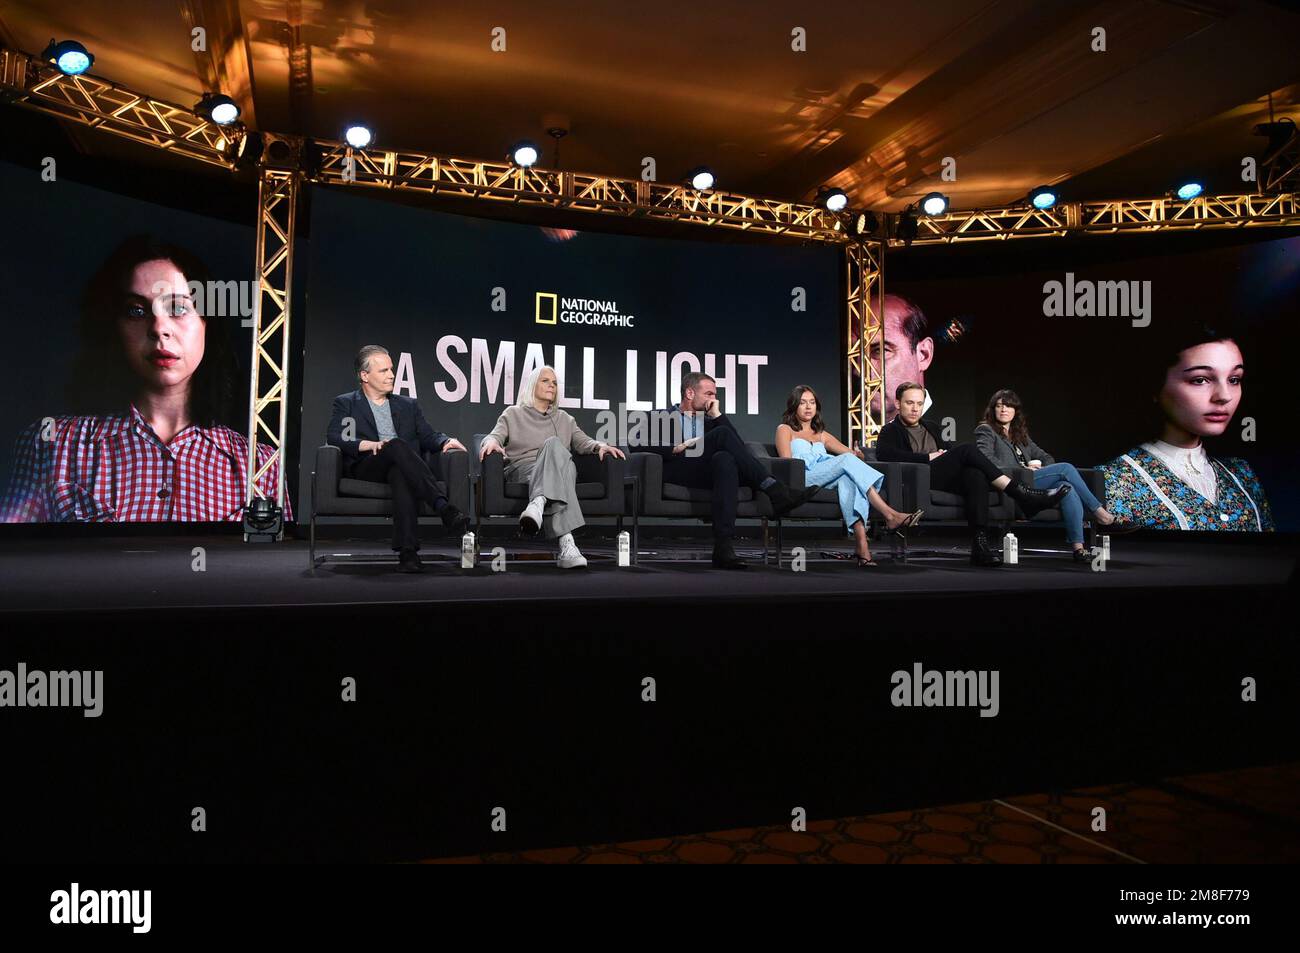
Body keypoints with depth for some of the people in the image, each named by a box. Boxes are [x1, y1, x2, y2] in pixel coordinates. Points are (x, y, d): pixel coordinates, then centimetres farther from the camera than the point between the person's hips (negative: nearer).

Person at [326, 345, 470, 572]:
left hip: (400, 467, 2)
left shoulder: (408, 406, 28)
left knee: (401, 474, -38)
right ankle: (444, 507, -48)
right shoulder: (346, 404, 19)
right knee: (397, 445, -36)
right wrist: (369, 444, -16)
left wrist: (446, 441, -6)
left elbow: (429, 436, 18)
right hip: (365, 467, -2)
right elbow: (334, 437, 2)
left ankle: (408, 552, -51)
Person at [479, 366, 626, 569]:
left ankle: (537, 505, -62)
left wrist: (599, 446, -7)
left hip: (559, 470, 2)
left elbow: (582, 441, 17)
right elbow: (494, 436, 6)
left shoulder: (564, 419, 30)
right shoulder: (513, 414, 21)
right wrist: (491, 441, -20)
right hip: (522, 469, -2)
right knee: (556, 445, -36)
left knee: (554, 444, -34)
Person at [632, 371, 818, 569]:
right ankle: (775, 490, -29)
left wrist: (718, 415, 12)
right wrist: (676, 448, -7)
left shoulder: (710, 421, 33)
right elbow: (638, 445, 3)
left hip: (706, 473, 4)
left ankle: (723, 546, -46)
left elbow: (739, 445, 16)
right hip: (676, 470, -4)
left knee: (725, 458, -34)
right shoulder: (663, 416, 21)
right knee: (722, 434, -25)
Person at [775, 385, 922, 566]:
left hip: (828, 481, 4)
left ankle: (863, 548, -51)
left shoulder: (822, 434, 34)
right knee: (847, 460, -28)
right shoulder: (785, 429, 20)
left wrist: (858, 455, -3)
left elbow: (851, 452, 23)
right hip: (803, 478, -4)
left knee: (847, 478, -34)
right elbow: (787, 461, 2)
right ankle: (891, 516, -39)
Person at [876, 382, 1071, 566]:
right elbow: (884, 454, -10)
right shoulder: (890, 431, 12)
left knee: (976, 475, -30)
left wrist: (948, 453, 2)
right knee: (968, 449, -24)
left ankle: (980, 541, -42)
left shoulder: (929, 428, 33)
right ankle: (1023, 495, -25)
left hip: (945, 479, 6)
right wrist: (928, 457, -11)